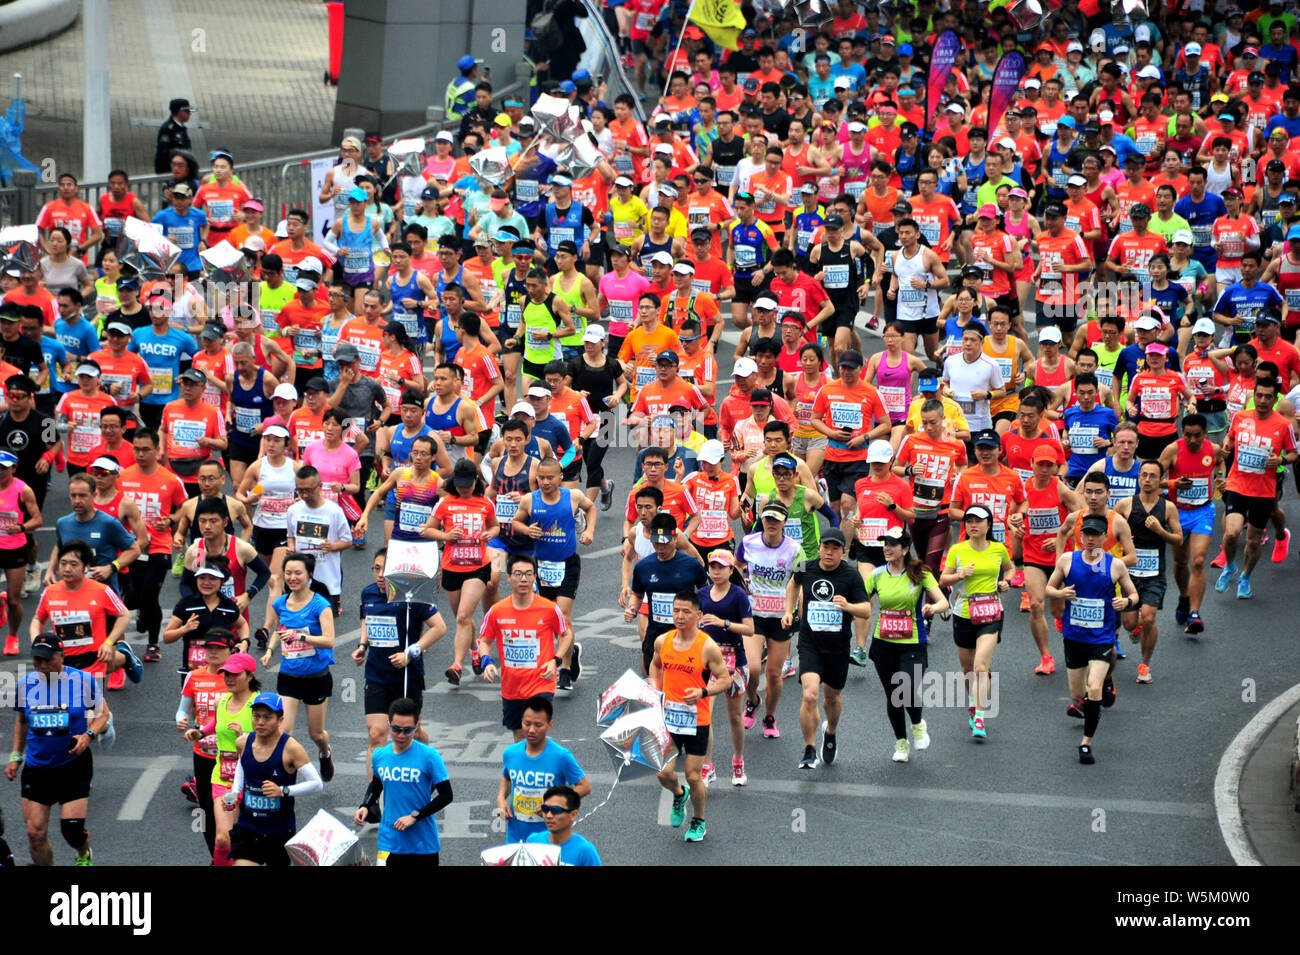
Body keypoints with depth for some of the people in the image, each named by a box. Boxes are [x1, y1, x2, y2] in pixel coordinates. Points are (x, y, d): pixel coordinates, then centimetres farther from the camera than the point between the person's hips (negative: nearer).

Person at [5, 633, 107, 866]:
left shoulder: (84, 680, -7)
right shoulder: (26, 683, 2)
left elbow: (103, 714, 3)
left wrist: (88, 735, -16)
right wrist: (15, 757, 15)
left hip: (74, 765, -3)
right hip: (36, 766, 3)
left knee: (72, 829, -7)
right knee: (35, 833, -3)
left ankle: (84, 855, 28)